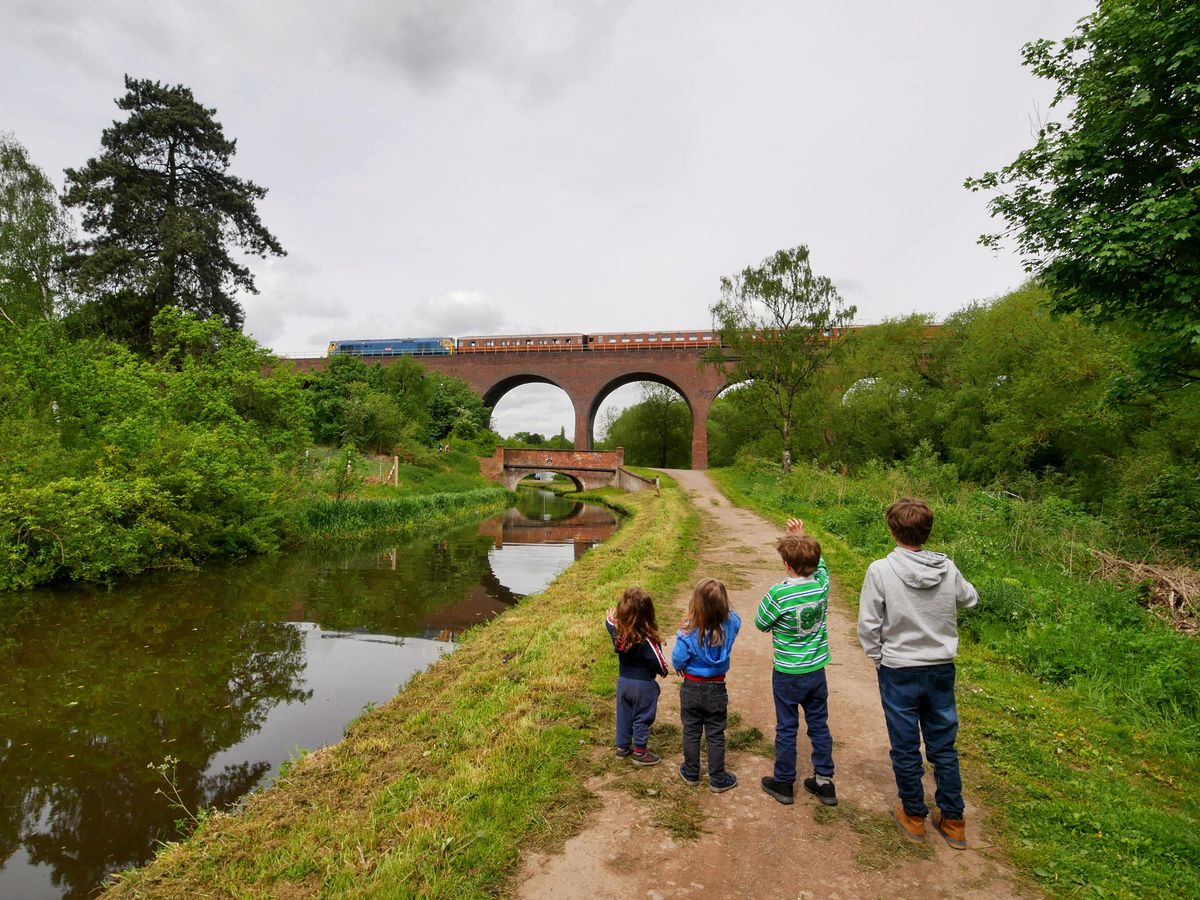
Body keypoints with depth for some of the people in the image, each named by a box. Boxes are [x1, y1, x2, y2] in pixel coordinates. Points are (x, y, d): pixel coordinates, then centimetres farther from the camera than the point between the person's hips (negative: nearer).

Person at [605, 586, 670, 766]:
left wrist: (609, 619, 33)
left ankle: (623, 746, 36)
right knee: (642, 718, 11)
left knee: (624, 715, 21)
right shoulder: (647, 639, -28)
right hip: (643, 685, -5)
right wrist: (664, 671, 4)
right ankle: (640, 753, 23)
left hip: (623, 681, 6)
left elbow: (610, 624, 11)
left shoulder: (618, 631, -12)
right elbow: (657, 662, -18)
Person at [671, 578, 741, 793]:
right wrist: (720, 607, -4)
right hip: (716, 689, 1)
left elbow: (678, 661, -15)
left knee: (691, 733, 19)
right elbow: (733, 616, 4)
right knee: (716, 735, 17)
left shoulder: (688, 632, -28)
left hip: (692, 688, -1)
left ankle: (691, 773, 37)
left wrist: (680, 667, 5)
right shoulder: (730, 625, -21)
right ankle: (718, 779, 30)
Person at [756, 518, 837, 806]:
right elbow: (819, 561, 11)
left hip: (788, 674, -4)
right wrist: (802, 537, 14)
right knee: (819, 725, 19)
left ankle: (784, 783, 28)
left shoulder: (779, 594, -26)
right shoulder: (822, 583, -13)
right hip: (817, 670, 4)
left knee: (786, 728, 12)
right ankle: (824, 782, 31)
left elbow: (761, 624, -10)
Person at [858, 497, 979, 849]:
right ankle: (953, 821, 31)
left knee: (905, 747, 14)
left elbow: (868, 625, -15)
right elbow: (969, 599, 12)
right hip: (941, 669, 4)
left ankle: (914, 816, 30)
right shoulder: (948, 568, -10)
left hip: (898, 671, -3)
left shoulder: (880, 570, -20)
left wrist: (878, 659, 2)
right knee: (943, 746, 18)